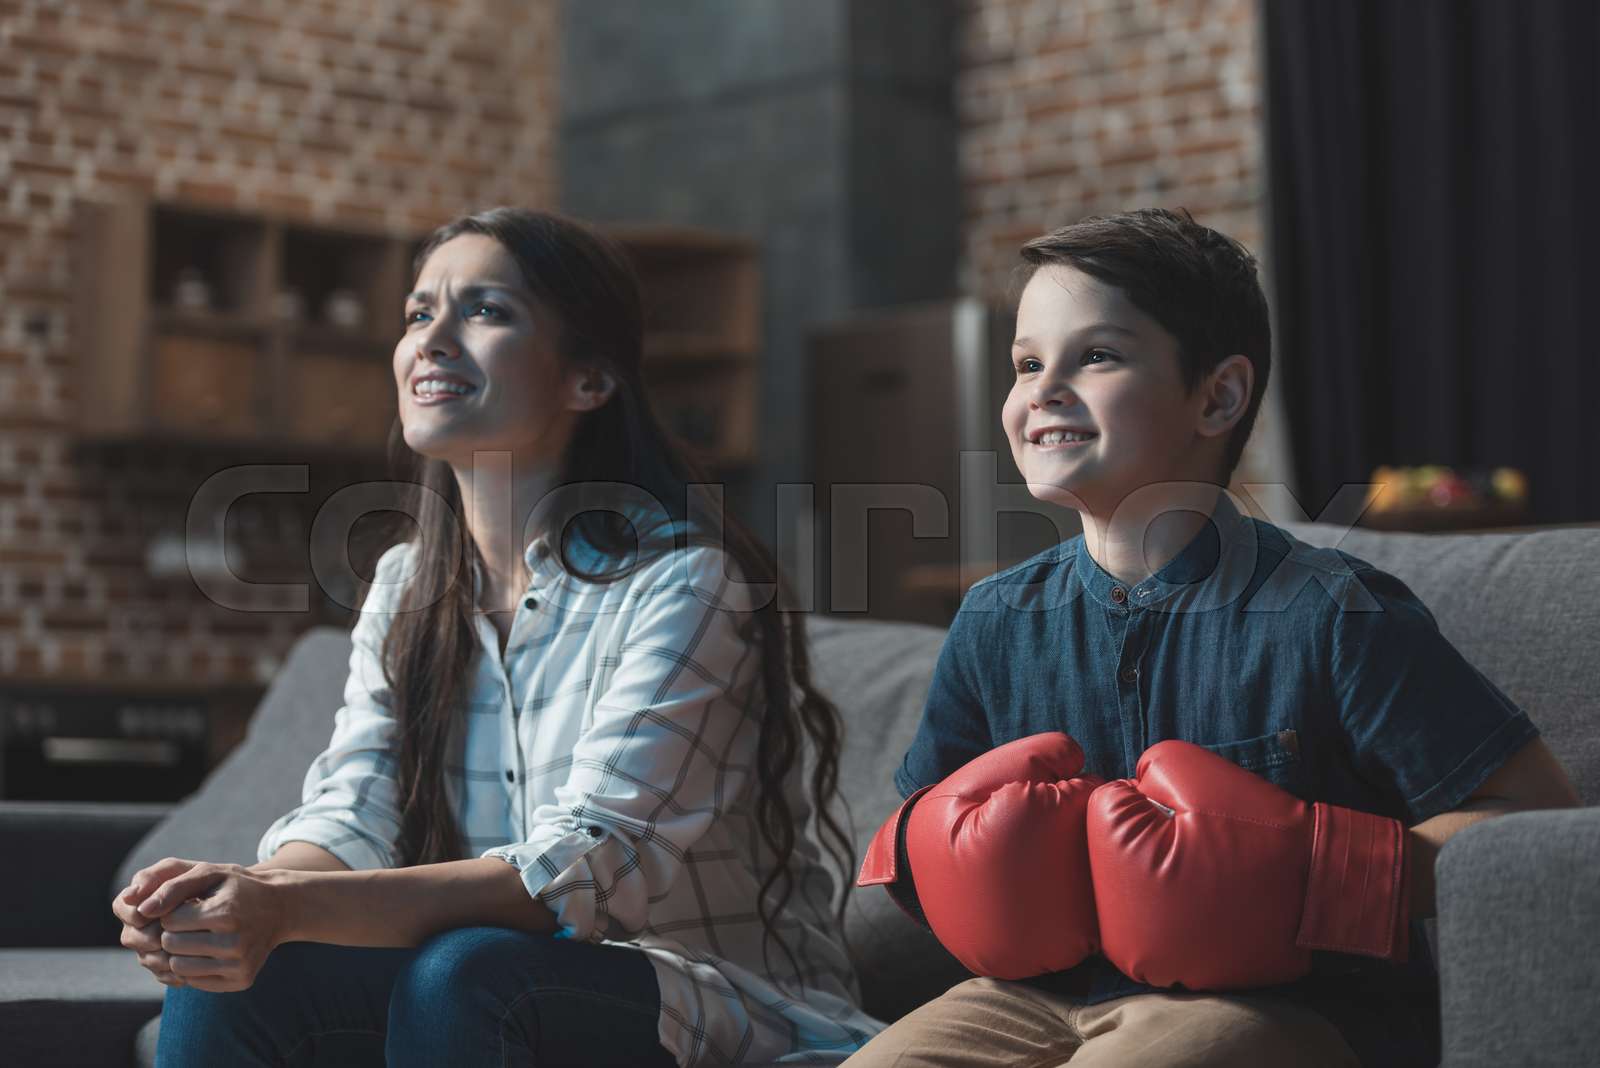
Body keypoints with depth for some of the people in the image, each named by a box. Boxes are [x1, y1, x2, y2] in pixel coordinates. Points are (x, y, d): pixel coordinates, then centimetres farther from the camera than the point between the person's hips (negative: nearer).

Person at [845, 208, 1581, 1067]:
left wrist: (1316, 874, -19)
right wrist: (934, 852, -4)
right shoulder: (997, 620, 6)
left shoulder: (1327, 612, -10)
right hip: (1047, 992, 5)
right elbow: (919, 822, 21)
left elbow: (1537, 816, -10)